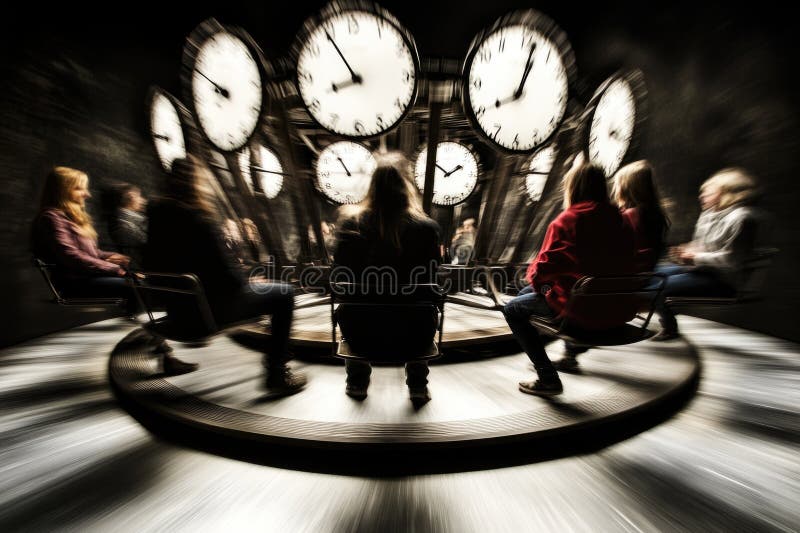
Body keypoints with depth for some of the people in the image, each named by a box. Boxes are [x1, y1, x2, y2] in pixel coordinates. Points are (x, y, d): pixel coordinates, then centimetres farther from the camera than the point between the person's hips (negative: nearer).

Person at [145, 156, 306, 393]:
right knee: (283, 293, -2)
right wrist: (249, 282, -2)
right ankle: (277, 374, 2)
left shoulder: (157, 214, 4)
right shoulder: (199, 219, -21)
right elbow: (228, 274, -23)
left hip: (178, 307, 9)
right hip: (210, 308, -9)